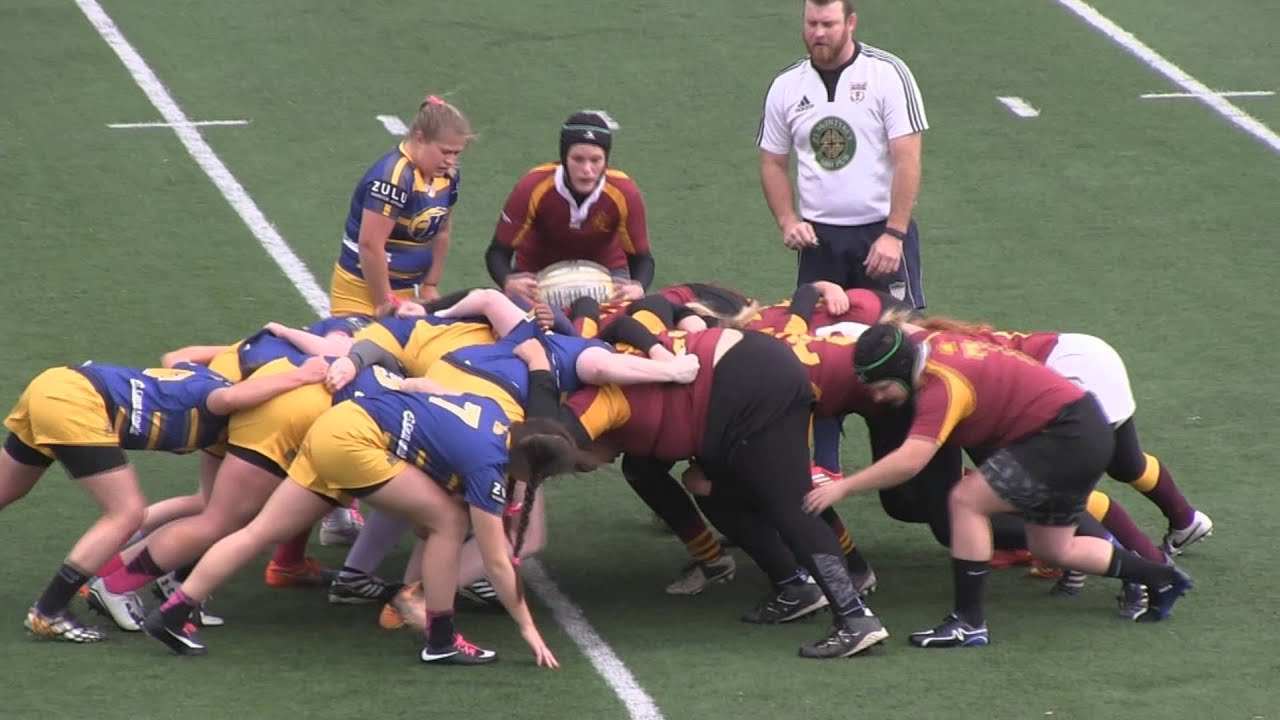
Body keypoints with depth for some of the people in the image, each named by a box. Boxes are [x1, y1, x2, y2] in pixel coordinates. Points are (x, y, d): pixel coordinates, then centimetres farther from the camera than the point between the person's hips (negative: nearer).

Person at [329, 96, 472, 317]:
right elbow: (370, 245, -25)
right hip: (364, 293, -8)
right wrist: (385, 304, -18)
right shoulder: (393, 177, -24)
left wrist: (430, 286, 13)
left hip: (409, 292, 8)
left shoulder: (447, 175, 3)